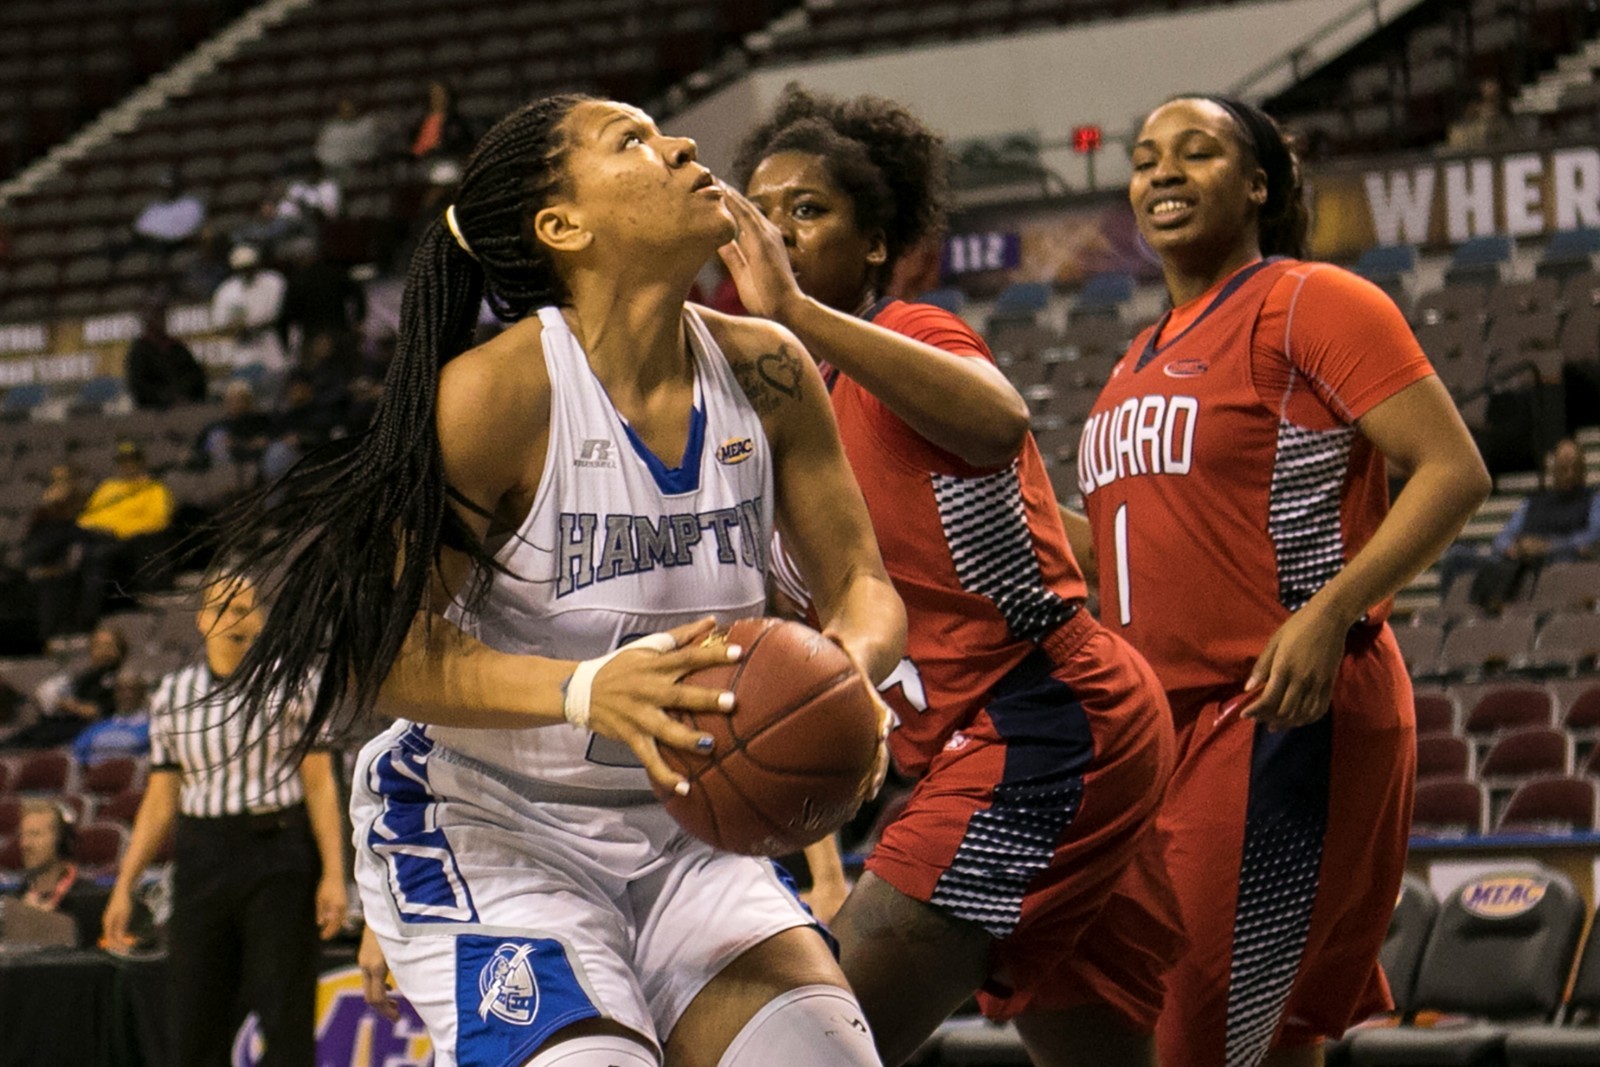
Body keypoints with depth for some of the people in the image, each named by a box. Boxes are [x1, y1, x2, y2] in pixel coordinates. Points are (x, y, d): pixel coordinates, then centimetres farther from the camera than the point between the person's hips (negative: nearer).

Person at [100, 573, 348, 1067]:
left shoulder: (289, 682, 0)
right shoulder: (173, 695, 8)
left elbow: (320, 783, -3)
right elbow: (161, 802, 12)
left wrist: (333, 873, -12)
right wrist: (124, 887, 8)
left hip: (280, 858, -3)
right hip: (201, 857, 3)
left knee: (285, 1019, -3)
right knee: (192, 1020, 2)